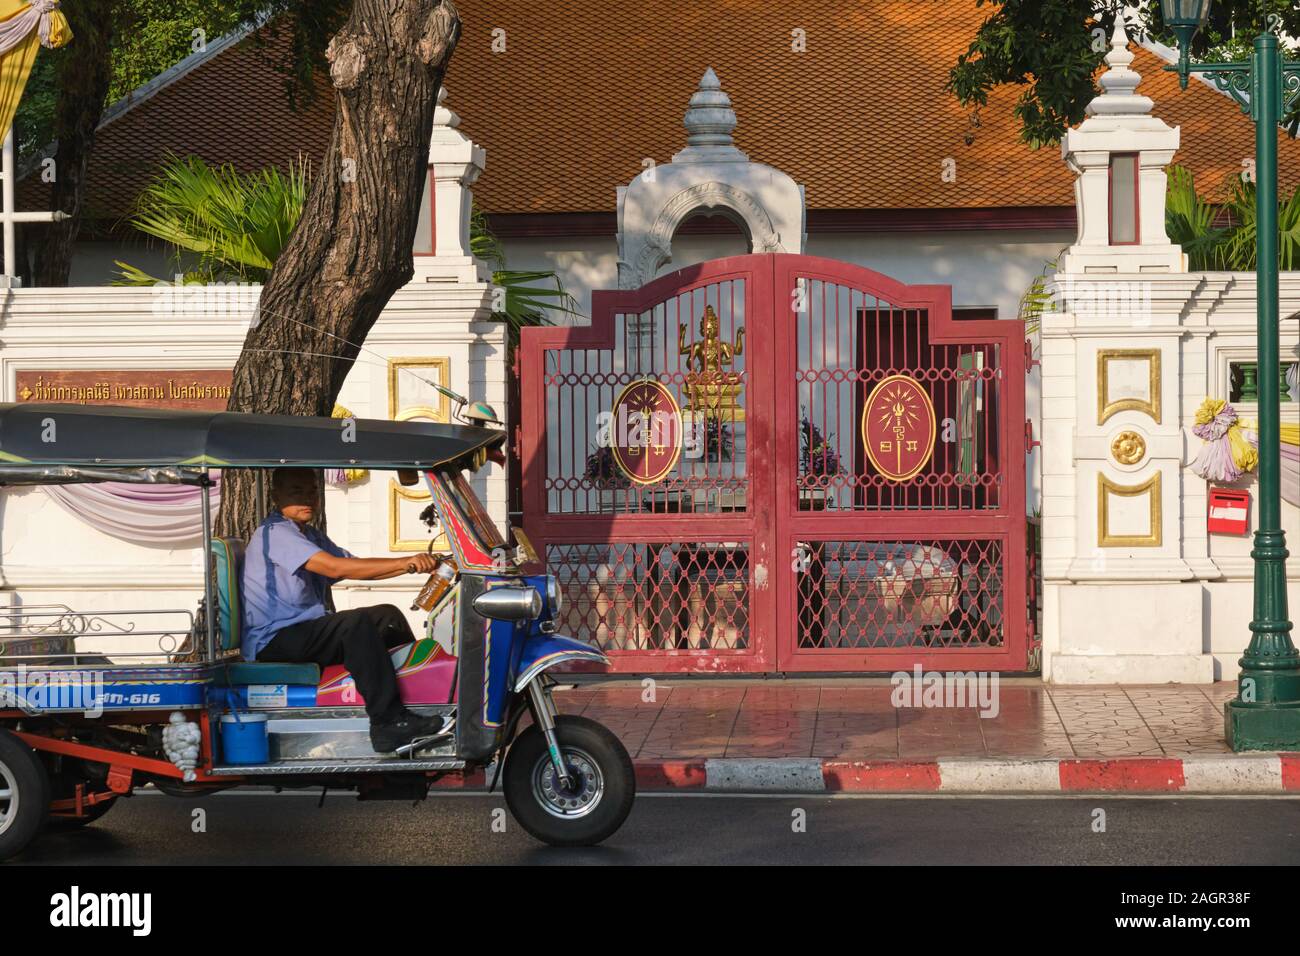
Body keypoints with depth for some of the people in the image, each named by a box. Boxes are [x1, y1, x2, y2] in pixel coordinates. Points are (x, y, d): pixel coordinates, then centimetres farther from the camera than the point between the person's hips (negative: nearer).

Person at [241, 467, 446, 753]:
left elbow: (356, 566, 9)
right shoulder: (275, 533, -13)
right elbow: (335, 568, -25)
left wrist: (413, 564, -7)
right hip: (272, 642, -10)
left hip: (307, 632, 10)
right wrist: (404, 563, -26)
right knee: (357, 621, -29)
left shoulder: (310, 535, 19)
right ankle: (388, 724, -34)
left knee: (387, 616, 5)